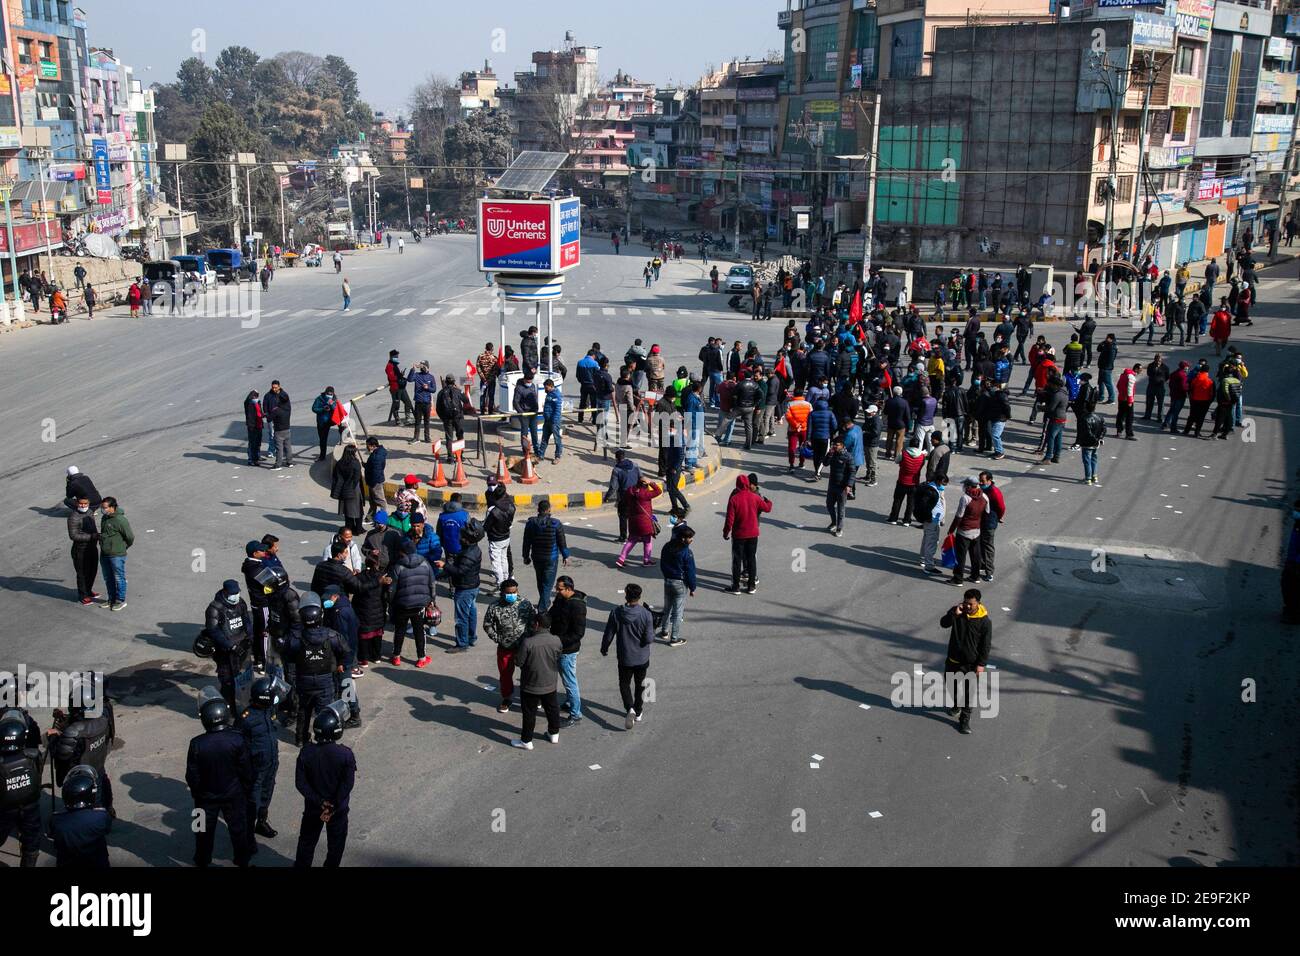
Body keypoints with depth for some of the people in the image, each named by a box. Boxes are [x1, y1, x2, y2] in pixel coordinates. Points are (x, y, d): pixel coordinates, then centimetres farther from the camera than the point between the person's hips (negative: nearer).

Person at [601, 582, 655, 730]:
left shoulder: (616, 613, -15)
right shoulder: (646, 614, -18)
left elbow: (608, 635, -7)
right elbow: (649, 639, -17)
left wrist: (604, 649, 11)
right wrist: (652, 636, 6)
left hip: (624, 658, 0)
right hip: (642, 658, 0)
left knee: (624, 684, 16)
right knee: (640, 685, 20)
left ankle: (630, 708, -8)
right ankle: (638, 712, 32)